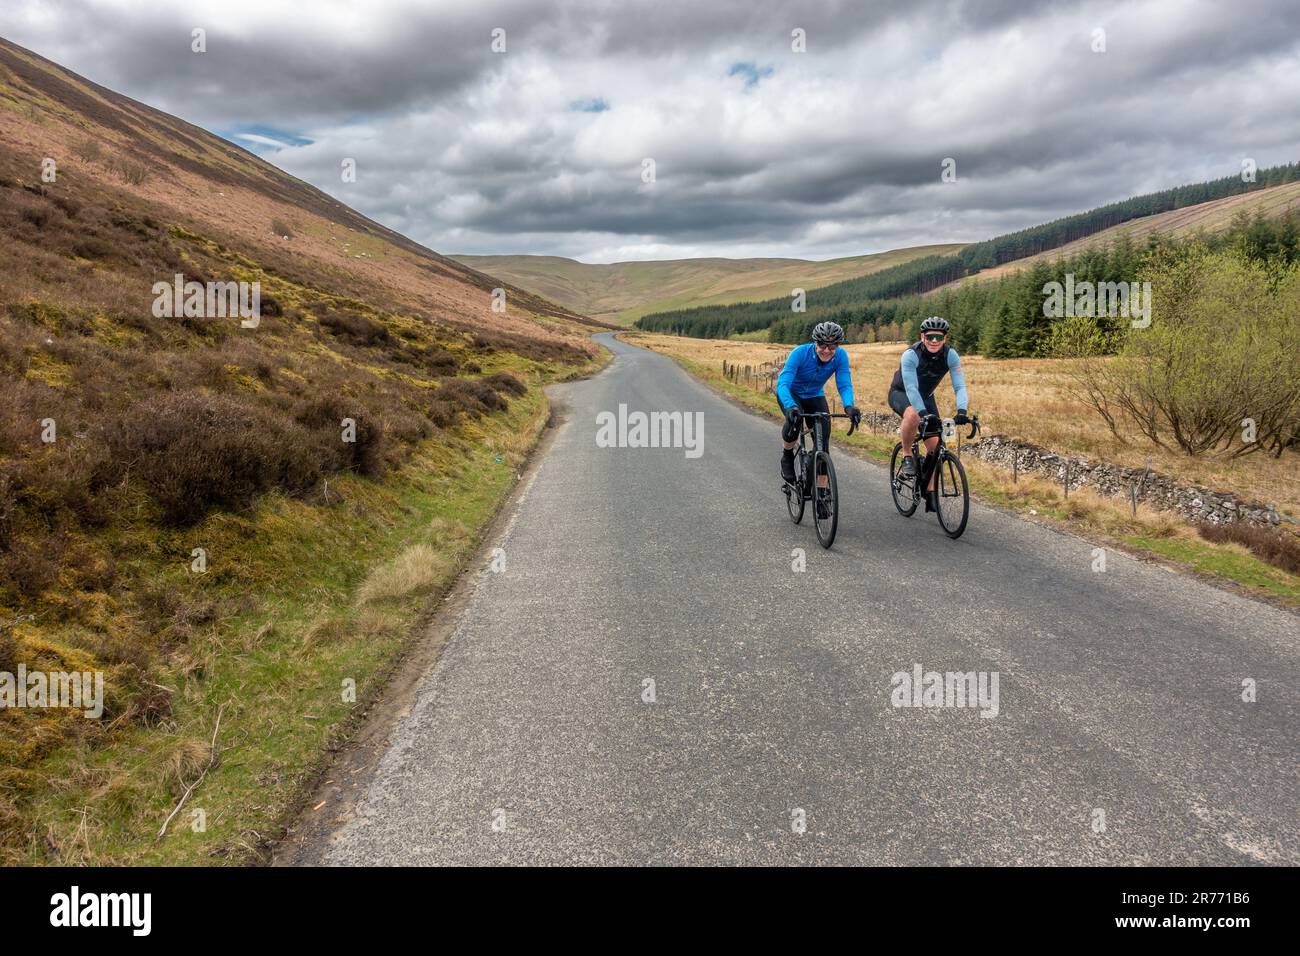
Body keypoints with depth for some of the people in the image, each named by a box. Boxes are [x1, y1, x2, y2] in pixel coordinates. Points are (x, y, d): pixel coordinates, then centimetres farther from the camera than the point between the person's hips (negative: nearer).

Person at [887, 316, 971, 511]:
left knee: (935, 445, -5)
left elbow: (960, 386, -25)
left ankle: (930, 492, 6)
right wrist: (924, 413, -50)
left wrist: (961, 411, -42)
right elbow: (911, 388, -37)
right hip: (901, 393, -4)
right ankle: (907, 457, -16)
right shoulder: (911, 355, -30)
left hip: (925, 396, 4)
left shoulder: (951, 355, -20)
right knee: (913, 415, -39)